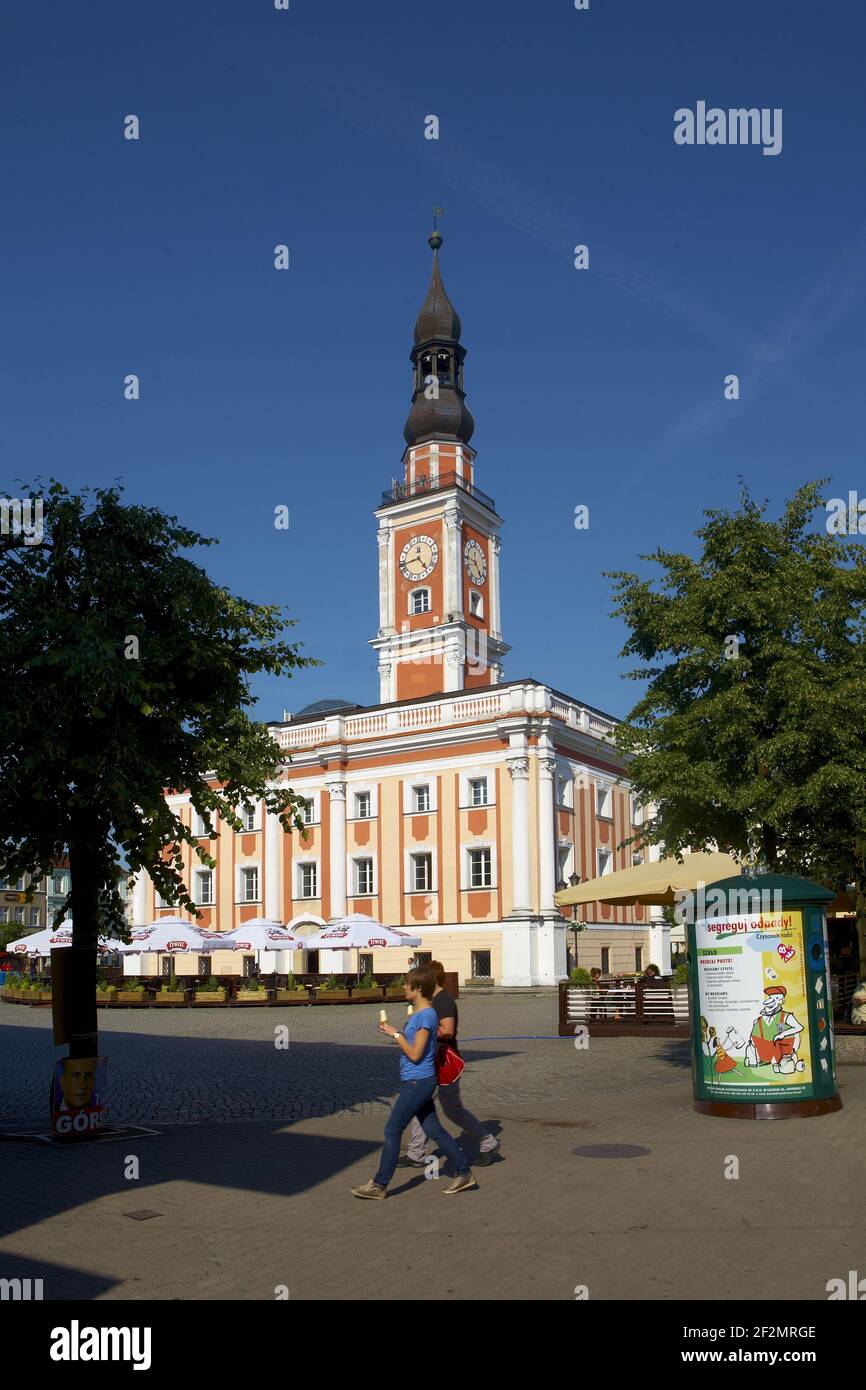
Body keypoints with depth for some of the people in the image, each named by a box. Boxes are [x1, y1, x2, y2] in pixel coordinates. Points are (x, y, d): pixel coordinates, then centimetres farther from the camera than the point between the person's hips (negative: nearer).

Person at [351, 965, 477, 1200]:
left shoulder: (426, 1015, -18)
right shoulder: (418, 1013, 12)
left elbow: (415, 1054, -20)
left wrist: (395, 1034, -12)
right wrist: (394, 1032, 5)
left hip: (418, 1082, -10)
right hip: (419, 1082, 10)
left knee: (392, 1130, -3)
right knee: (434, 1130, 13)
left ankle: (379, 1185, 5)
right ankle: (464, 1174, 18)